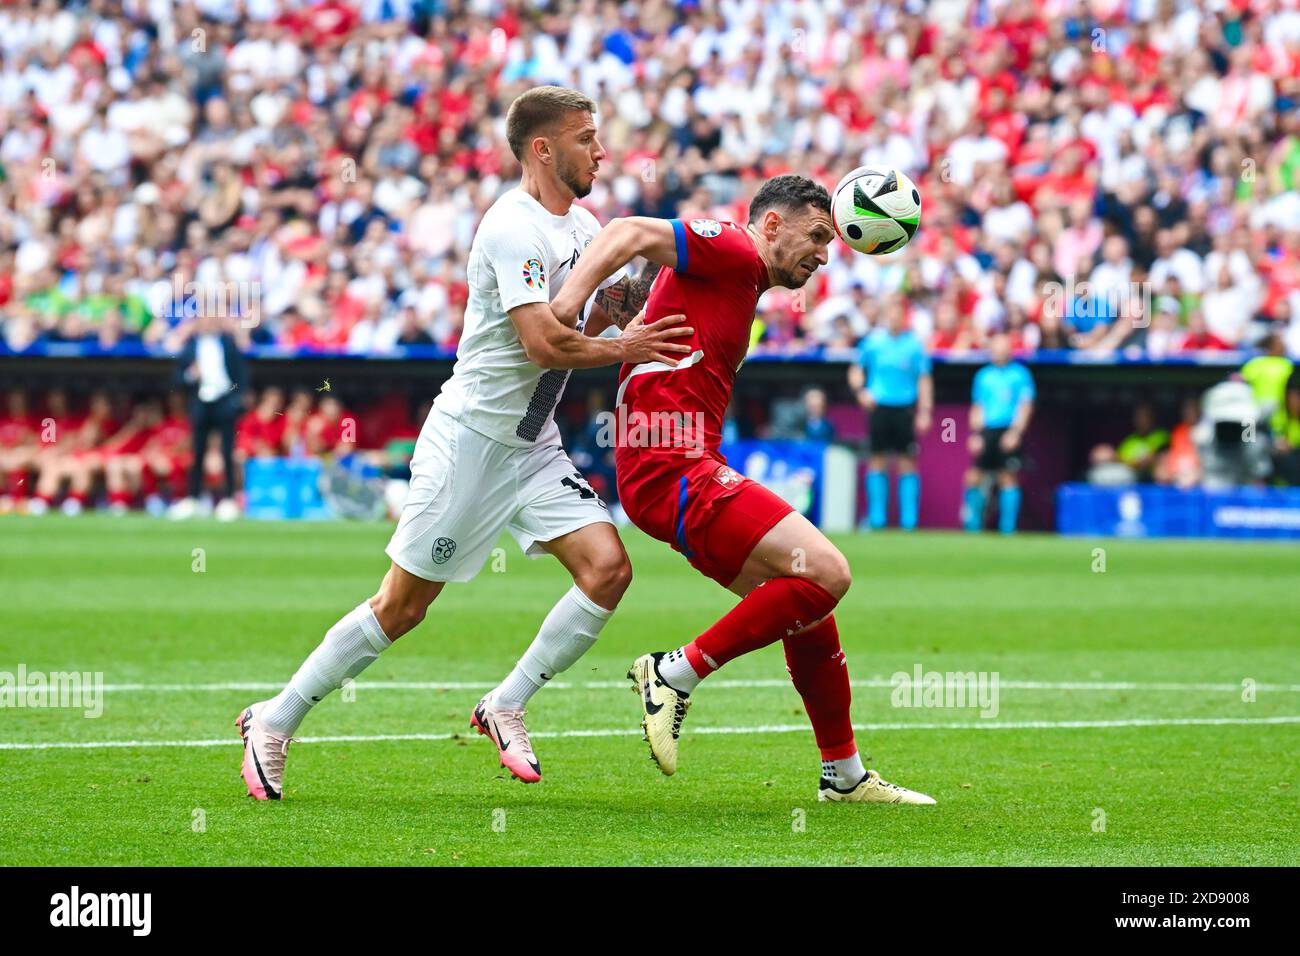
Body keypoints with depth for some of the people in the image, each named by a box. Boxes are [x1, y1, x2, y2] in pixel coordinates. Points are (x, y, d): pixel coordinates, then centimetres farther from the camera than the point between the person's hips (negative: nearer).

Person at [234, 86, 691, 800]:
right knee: (402, 606, -2)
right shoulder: (513, 227, -19)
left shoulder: (585, 227, 10)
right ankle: (275, 721, 12)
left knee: (608, 567, -11)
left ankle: (506, 705, 2)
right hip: (471, 437, -8)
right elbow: (543, 342, -27)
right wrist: (620, 348, -14)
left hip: (535, 446, 8)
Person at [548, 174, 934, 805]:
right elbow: (630, 233, -18)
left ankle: (844, 775, 23)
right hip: (670, 467, -11)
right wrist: (571, 298, -30)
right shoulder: (734, 251, -4)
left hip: (692, 466, 11)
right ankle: (675, 675, -10)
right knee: (825, 572, -18)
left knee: (810, 607, 13)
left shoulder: (742, 283, 26)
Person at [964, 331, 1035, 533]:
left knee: (1008, 478, -6)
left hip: (1009, 432, -3)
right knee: (974, 477, -4)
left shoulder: (1020, 374, 4)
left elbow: (1025, 406, 0)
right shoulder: (984, 375, 14)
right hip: (986, 431, 3)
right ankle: (972, 524, 4)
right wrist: (975, 434, 5)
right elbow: (978, 408, 16)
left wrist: (1015, 431, -12)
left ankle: (1007, 527, -3)